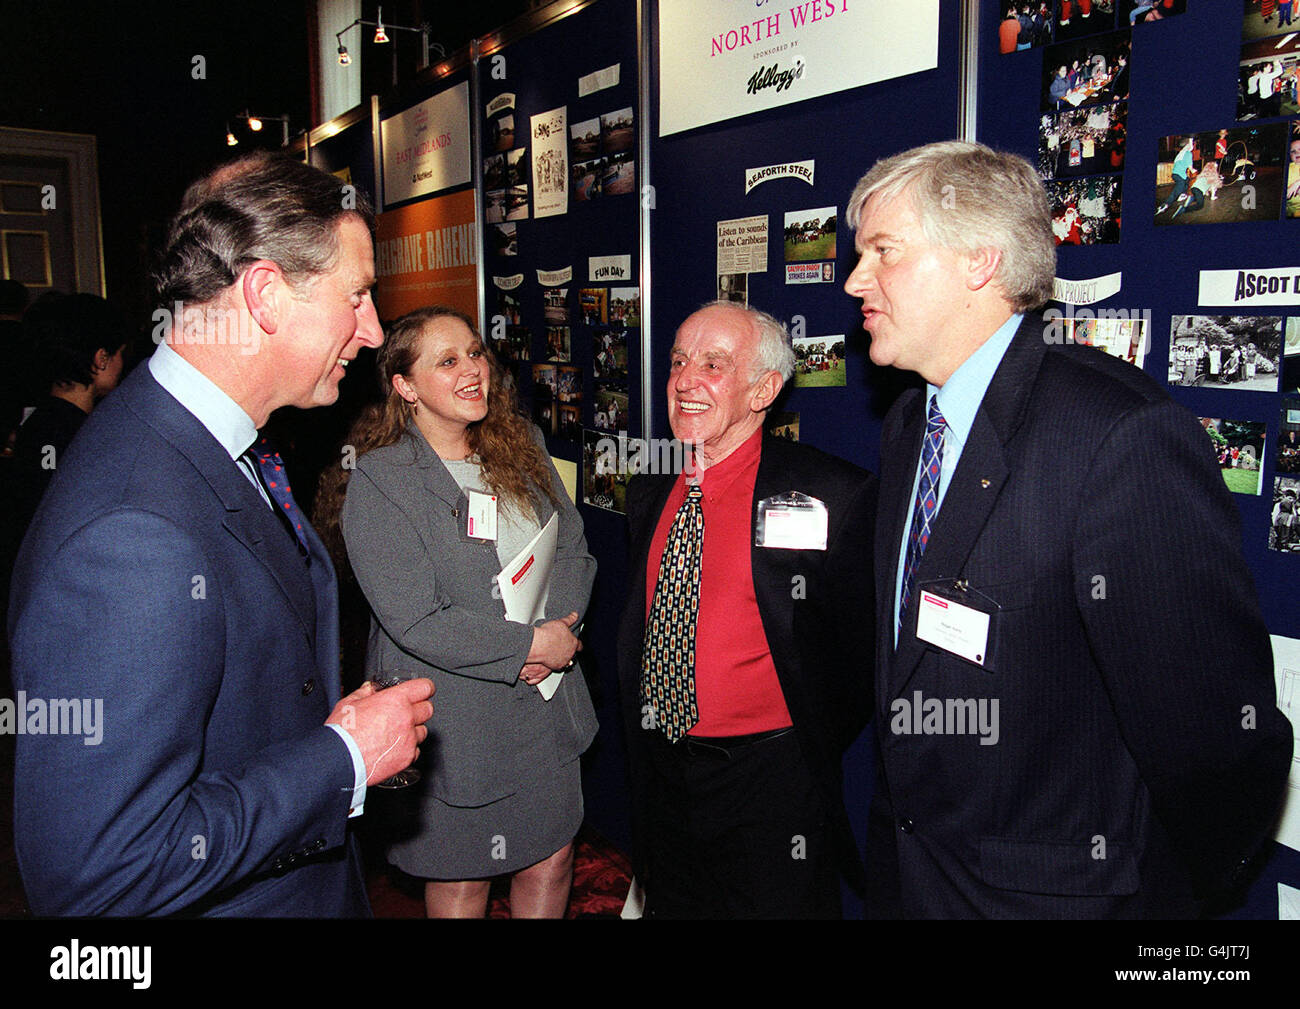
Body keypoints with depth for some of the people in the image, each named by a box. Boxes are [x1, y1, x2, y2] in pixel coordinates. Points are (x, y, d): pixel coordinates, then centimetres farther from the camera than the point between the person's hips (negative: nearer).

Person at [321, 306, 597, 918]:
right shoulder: (378, 481, -15)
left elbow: (574, 550, 6)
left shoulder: (522, 450, 5)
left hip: (547, 706, 5)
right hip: (455, 720, -5)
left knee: (550, 864, 18)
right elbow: (415, 621, -21)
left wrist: (560, 625, -13)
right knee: (461, 884, 14)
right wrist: (531, 644, -17)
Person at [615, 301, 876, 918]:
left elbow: (864, 643, -9)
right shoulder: (650, 495, 5)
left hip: (770, 781, -5)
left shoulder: (831, 495, -16)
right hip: (660, 775, 6)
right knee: (671, 906, 22)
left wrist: (805, 753, -4)